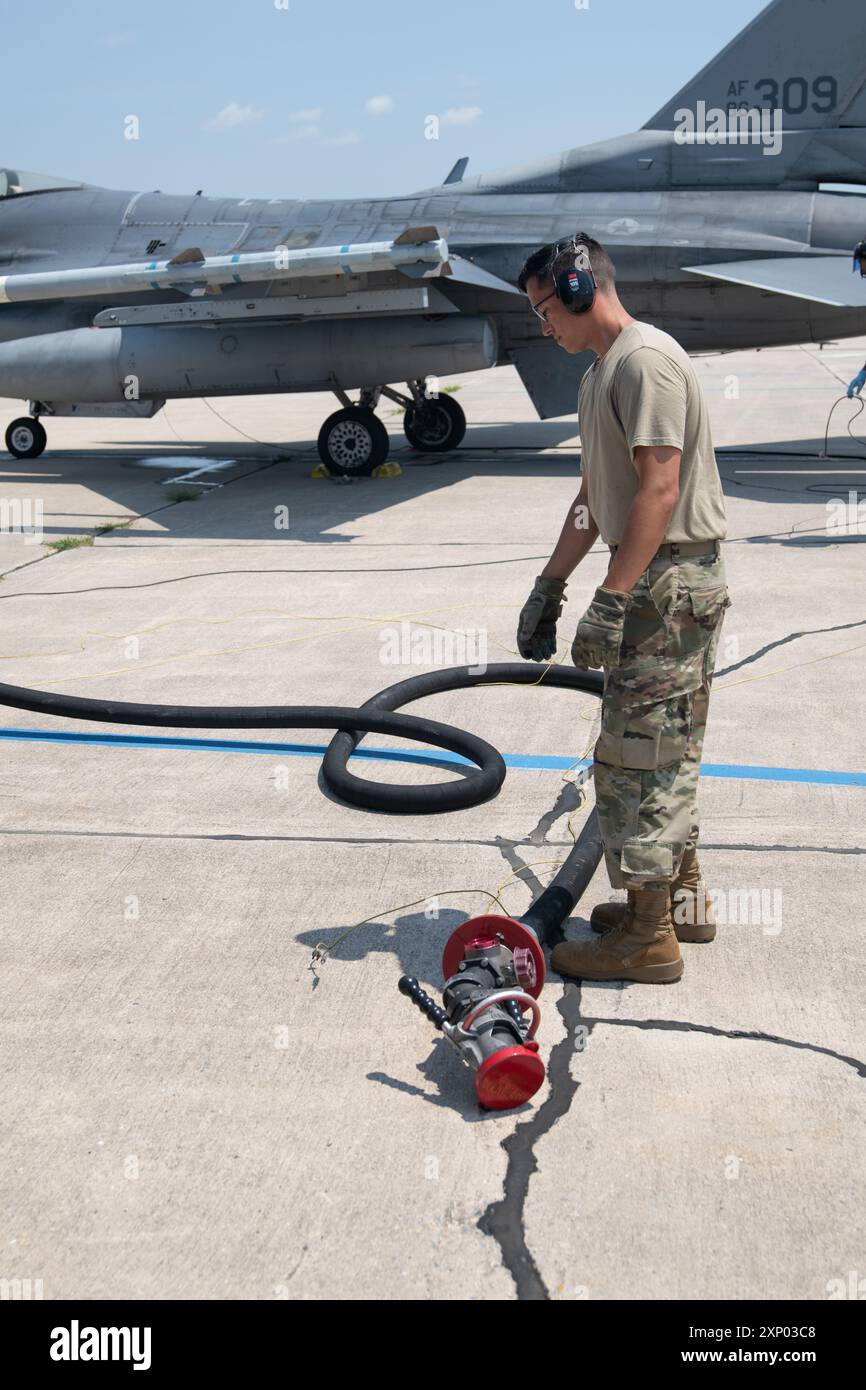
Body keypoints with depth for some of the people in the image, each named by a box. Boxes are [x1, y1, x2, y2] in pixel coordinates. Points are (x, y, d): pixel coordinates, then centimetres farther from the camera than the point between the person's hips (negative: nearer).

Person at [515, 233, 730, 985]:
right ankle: (682, 896, 31)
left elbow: (660, 488, -23)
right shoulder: (600, 375, 17)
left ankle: (648, 936, 4)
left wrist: (611, 601, -24)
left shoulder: (646, 359, -15)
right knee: (669, 751, 18)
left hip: (670, 580, -10)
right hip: (672, 583, 10)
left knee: (635, 754, -5)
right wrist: (549, 586, 21)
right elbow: (595, 498, 21)